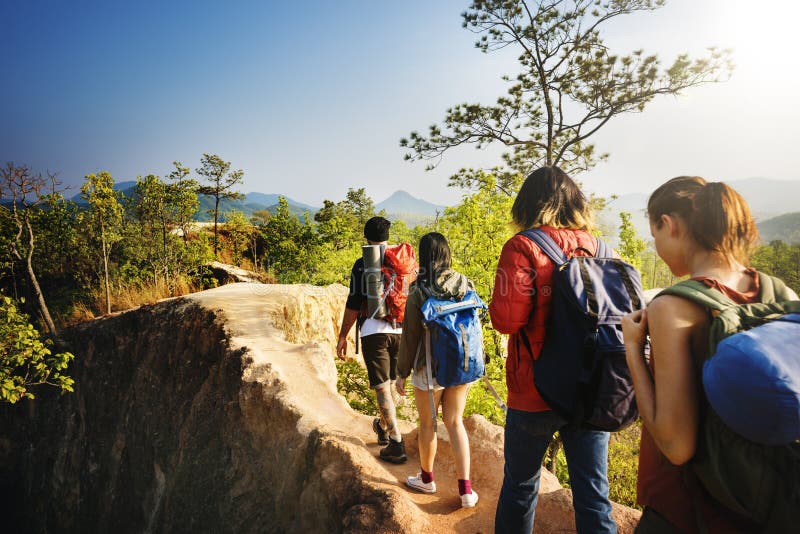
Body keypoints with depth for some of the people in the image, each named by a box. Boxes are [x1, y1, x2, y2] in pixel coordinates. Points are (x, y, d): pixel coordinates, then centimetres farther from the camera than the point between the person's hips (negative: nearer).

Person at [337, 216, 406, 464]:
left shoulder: (362, 265, -5)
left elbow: (353, 304, -7)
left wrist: (342, 336, 2)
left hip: (374, 330, -5)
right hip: (401, 331, 5)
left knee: (382, 388, -2)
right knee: (389, 383, 21)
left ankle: (396, 443, -4)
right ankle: (384, 427, 40)